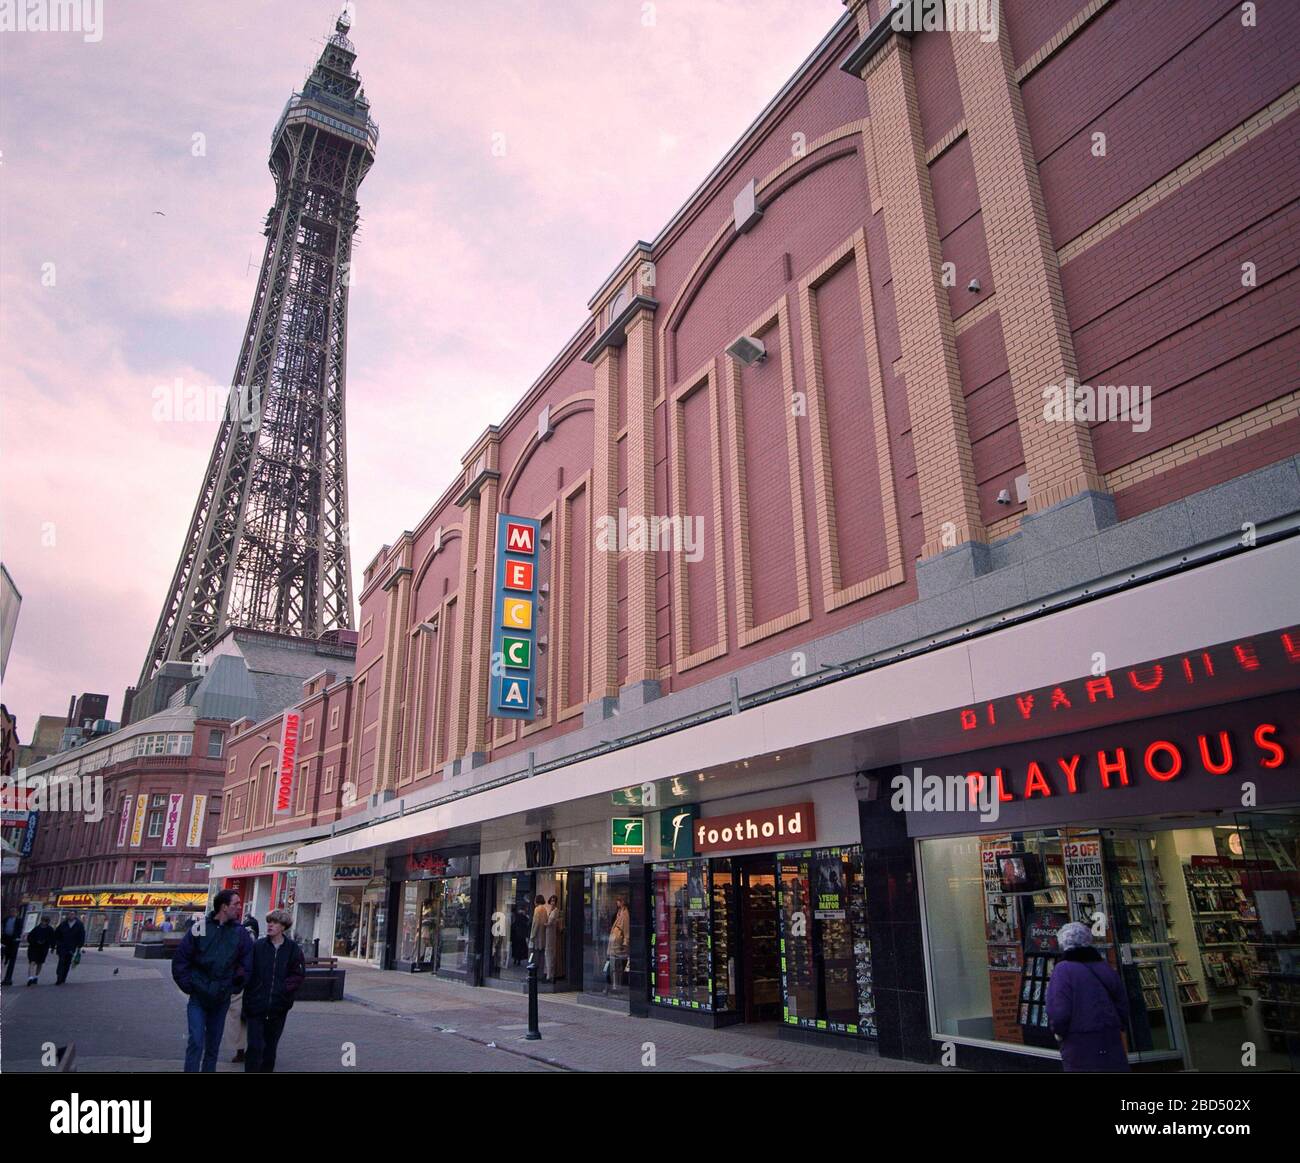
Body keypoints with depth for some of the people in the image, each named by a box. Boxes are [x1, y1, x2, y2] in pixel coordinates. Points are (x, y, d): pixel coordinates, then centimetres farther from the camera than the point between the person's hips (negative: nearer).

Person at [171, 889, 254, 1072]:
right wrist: (189, 986, -5)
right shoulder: (199, 928, -7)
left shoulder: (240, 932, -1)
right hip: (198, 998, -3)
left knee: (213, 1045, 12)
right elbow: (180, 960, -2)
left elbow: (247, 964, 5)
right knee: (196, 1042, -9)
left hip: (222, 1000, 3)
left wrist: (235, 987, 1)